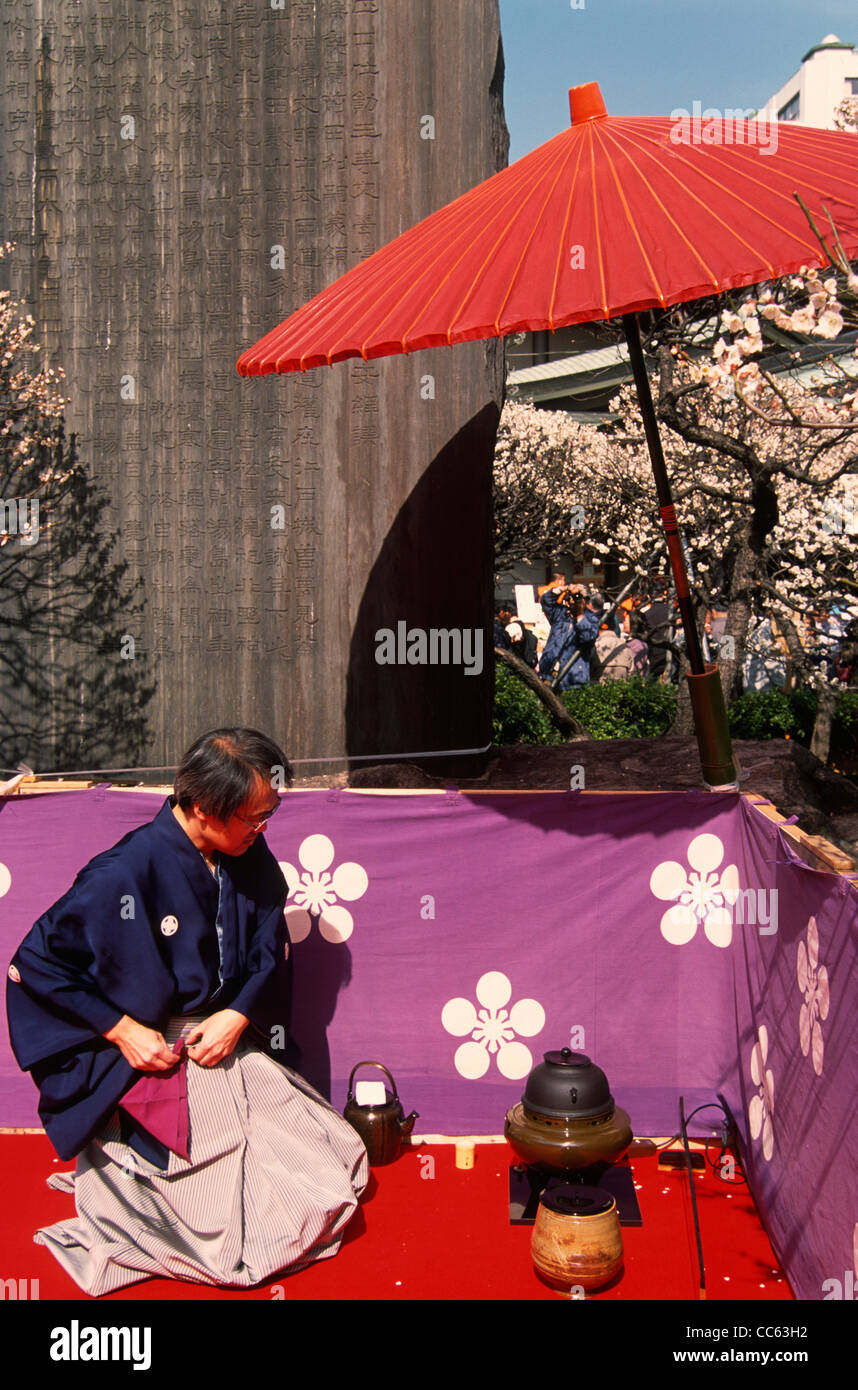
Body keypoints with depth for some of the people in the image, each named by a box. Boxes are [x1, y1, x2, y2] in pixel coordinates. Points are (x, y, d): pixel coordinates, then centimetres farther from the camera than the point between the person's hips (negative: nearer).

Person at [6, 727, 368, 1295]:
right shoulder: (125, 873, -21)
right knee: (239, 1231, -9)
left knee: (332, 1177, 0)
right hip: (147, 1059, -6)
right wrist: (122, 1030, -15)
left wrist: (238, 1016, -8)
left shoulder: (250, 859, -2)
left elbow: (271, 951, 9)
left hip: (229, 1044, 6)